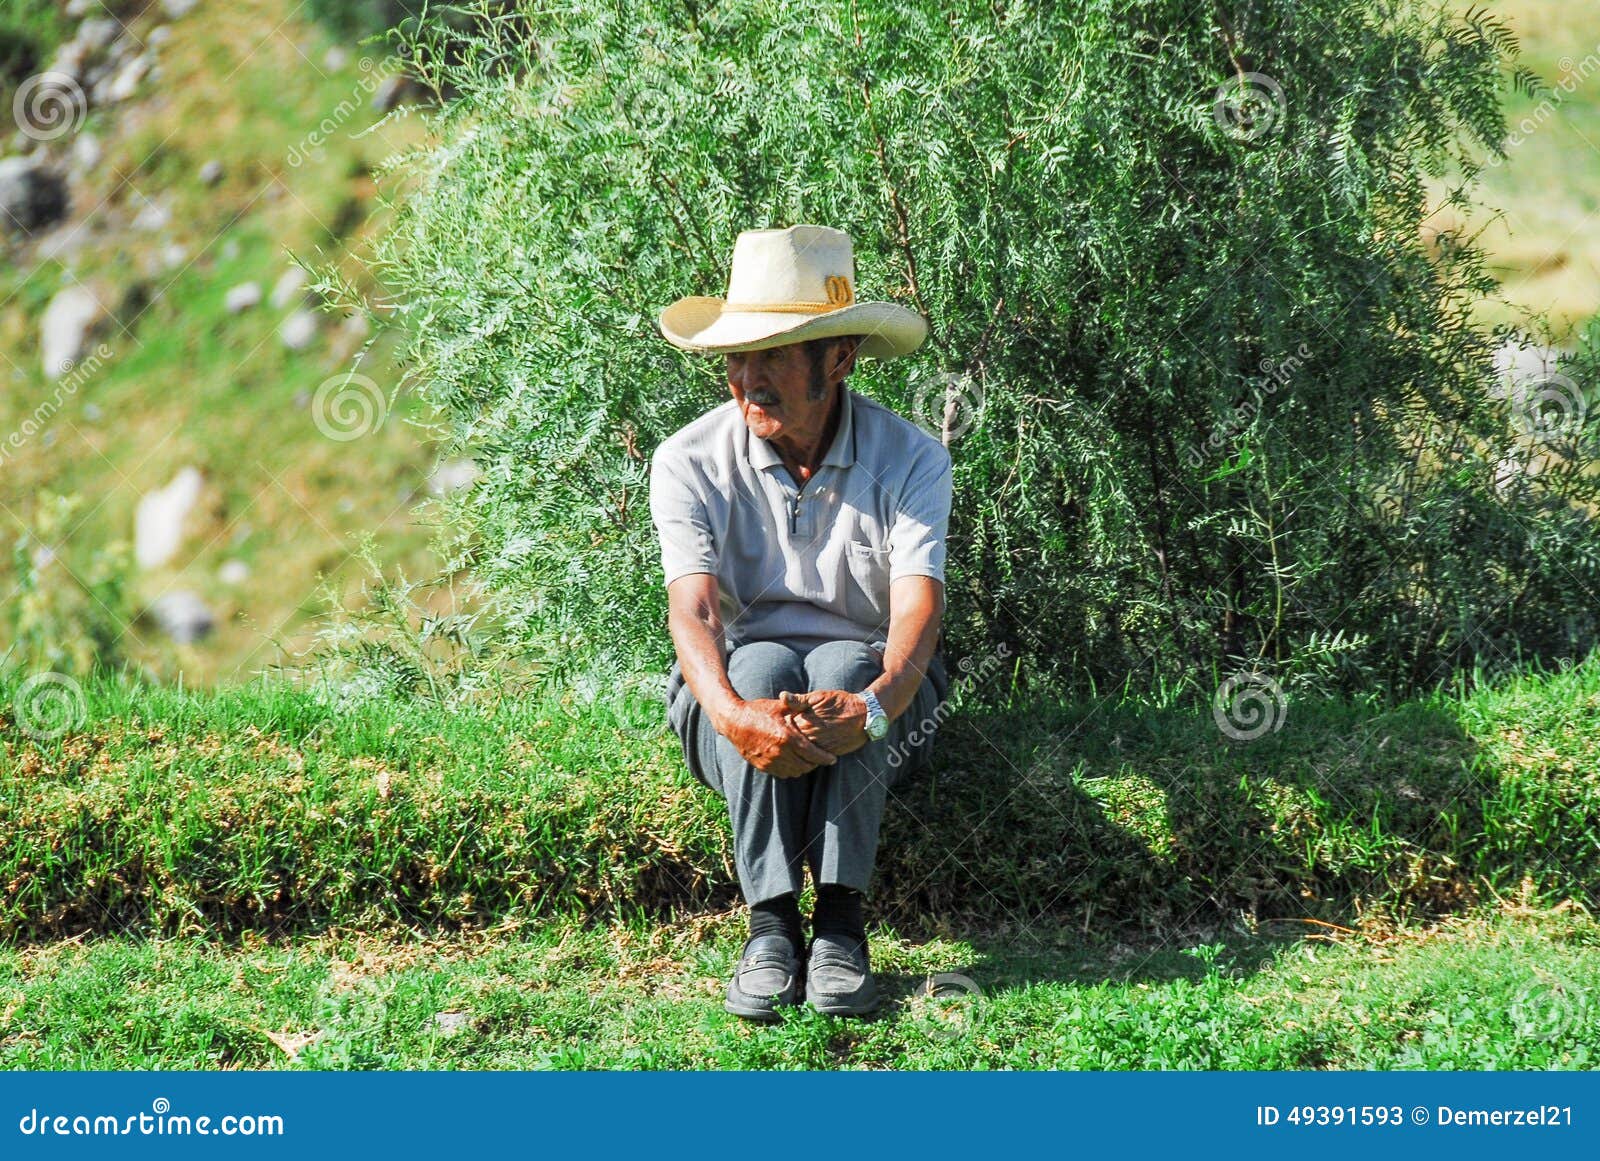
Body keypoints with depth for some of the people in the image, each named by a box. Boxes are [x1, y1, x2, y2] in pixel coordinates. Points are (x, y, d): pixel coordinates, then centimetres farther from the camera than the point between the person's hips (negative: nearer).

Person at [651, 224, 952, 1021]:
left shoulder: (909, 460, -10)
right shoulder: (689, 463, -8)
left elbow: (918, 609, -24)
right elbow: (693, 609, -21)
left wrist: (869, 707, -46)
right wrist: (732, 713, -43)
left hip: (877, 688, 0)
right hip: (736, 685, 1)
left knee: (844, 669, -35)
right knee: (762, 665, -34)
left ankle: (840, 922, -33)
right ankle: (770, 922, -34)